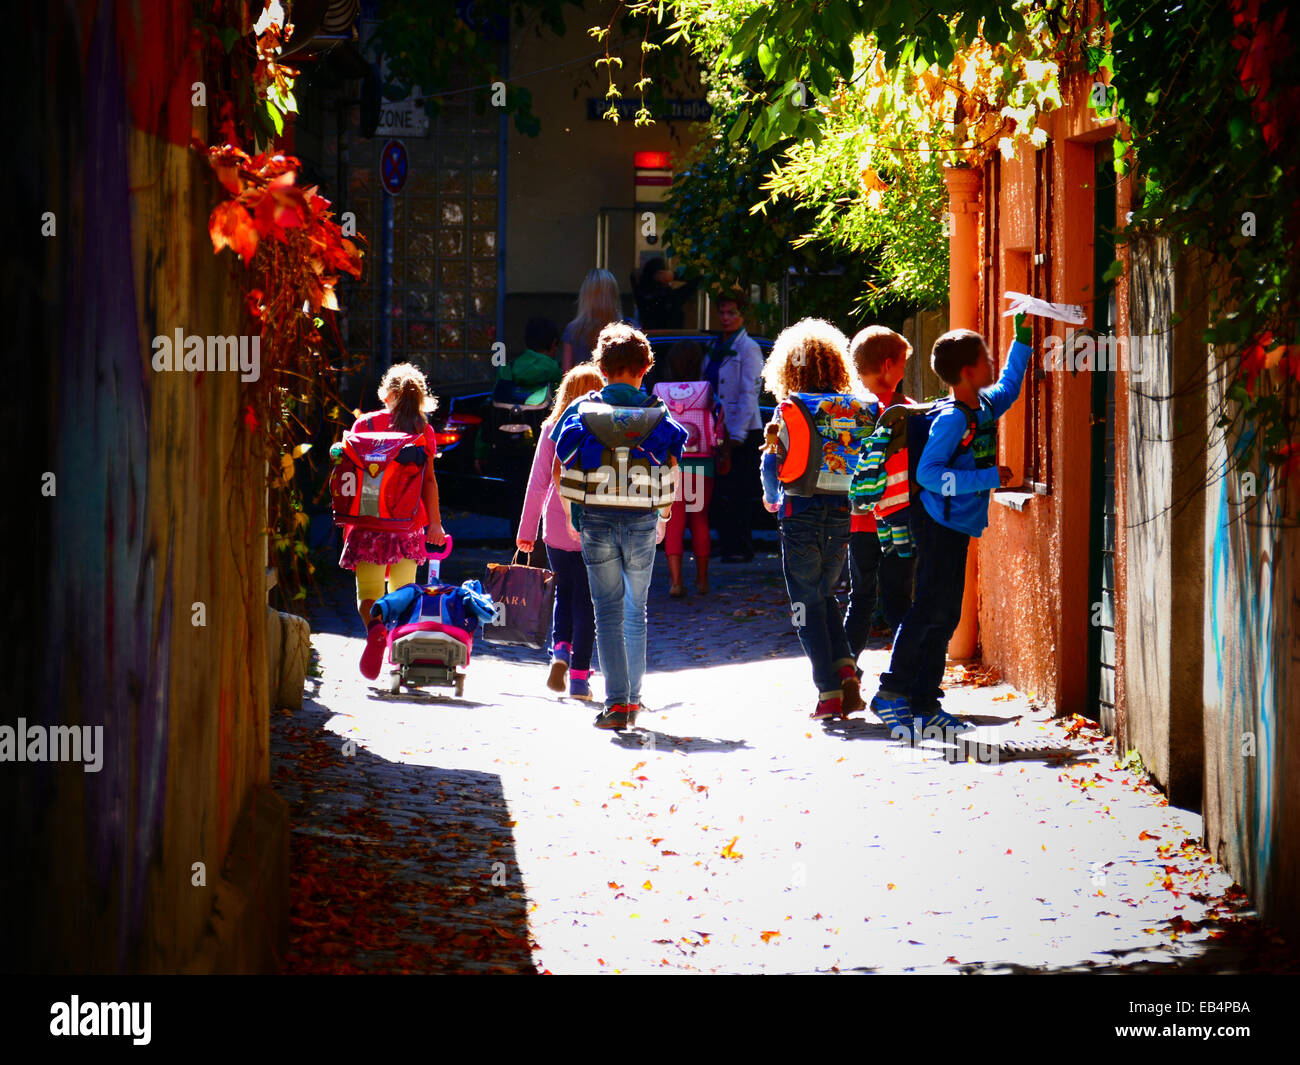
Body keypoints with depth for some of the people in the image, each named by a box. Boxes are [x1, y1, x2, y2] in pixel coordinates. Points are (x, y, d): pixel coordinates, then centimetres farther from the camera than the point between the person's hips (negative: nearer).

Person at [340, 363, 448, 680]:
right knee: (403, 595, 11)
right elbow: (429, 480, 3)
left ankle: (375, 627, -28)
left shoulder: (365, 424, 2)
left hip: (370, 521, -1)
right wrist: (434, 522, 9)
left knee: (368, 593, 2)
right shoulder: (424, 431, 4)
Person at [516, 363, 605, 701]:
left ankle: (560, 649, -2)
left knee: (564, 592, 20)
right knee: (585, 600, 6)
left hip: (557, 526, 1)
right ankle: (579, 677, 3)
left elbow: (538, 481, 1)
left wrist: (527, 530, 6)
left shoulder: (553, 428, 0)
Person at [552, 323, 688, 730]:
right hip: (642, 520, 1)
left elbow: (560, 471, 0)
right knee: (637, 609, 15)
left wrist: (573, 514, 13)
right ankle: (632, 699, 21)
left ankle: (616, 701, -5)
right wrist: (662, 518, 13)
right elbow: (672, 472, -1)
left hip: (595, 519, -1)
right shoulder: (657, 413, 1)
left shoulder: (583, 411, 0)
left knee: (608, 610, 3)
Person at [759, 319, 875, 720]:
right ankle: (846, 670, 3)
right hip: (843, 512, 4)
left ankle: (829, 692, -1)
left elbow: (773, 463, -2)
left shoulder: (789, 410, -7)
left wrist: (771, 499, 17)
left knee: (807, 603, 5)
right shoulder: (855, 408, 2)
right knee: (823, 595, 22)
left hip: (801, 511, -4)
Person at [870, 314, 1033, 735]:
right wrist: (988, 478, -23)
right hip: (939, 524, -9)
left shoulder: (986, 405, 10)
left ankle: (925, 704, 12)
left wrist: (1022, 338, 27)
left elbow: (1009, 385, 33)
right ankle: (891, 694, -6)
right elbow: (928, 472, -23)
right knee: (932, 608, -11)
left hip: (957, 526, 9)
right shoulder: (951, 418, -17)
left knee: (944, 615, 9)